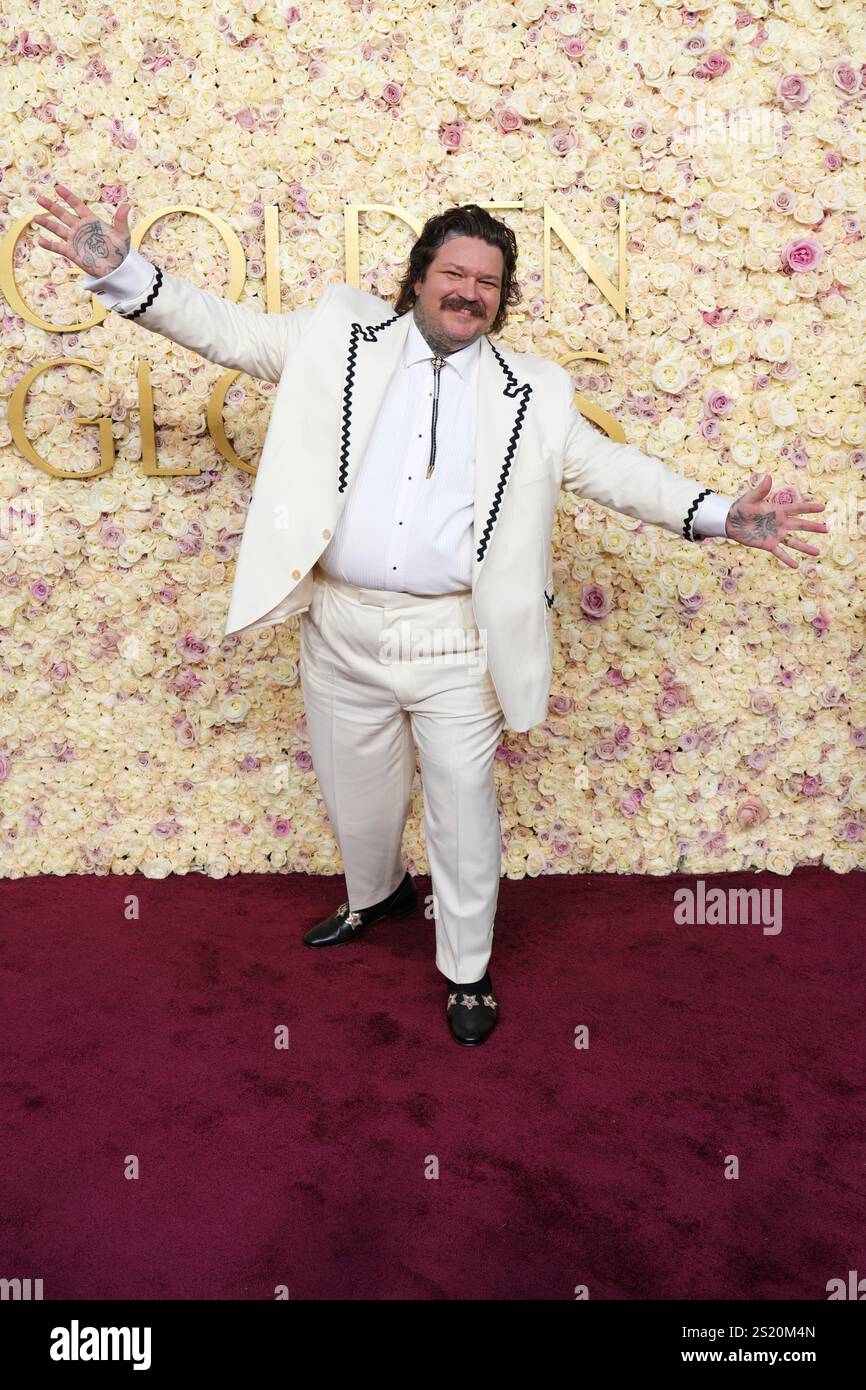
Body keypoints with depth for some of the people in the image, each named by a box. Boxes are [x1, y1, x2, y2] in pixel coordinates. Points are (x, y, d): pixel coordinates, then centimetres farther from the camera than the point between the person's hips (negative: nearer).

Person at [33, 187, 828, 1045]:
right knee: (354, 792, 19)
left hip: (453, 639, -1)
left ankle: (465, 970, 27)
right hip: (341, 628, 2)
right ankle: (375, 896, 50)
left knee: (463, 807, 5)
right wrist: (122, 273, -7)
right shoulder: (341, 341, 4)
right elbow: (226, 330, 4)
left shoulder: (531, 393, 4)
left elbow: (611, 469, 4)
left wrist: (717, 515, -7)